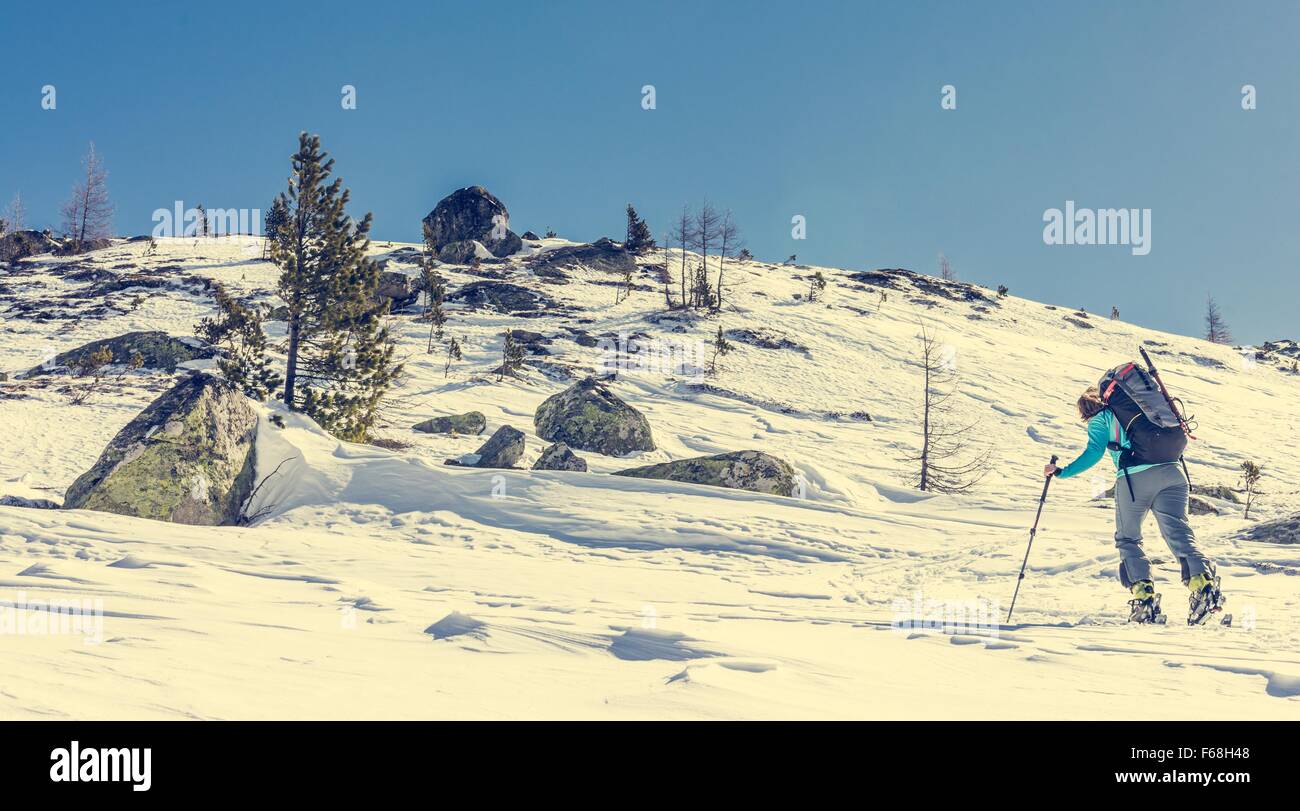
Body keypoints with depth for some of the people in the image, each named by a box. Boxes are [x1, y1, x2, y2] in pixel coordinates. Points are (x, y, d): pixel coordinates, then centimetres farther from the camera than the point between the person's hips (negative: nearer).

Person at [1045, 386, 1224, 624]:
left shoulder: (1100, 419, 14)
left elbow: (1094, 452, 1)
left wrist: (1062, 472, 6)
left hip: (1135, 478, -4)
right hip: (1171, 472, 4)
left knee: (1128, 539, 10)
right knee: (1179, 533, -2)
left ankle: (1144, 596, -8)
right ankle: (1203, 582, -27)